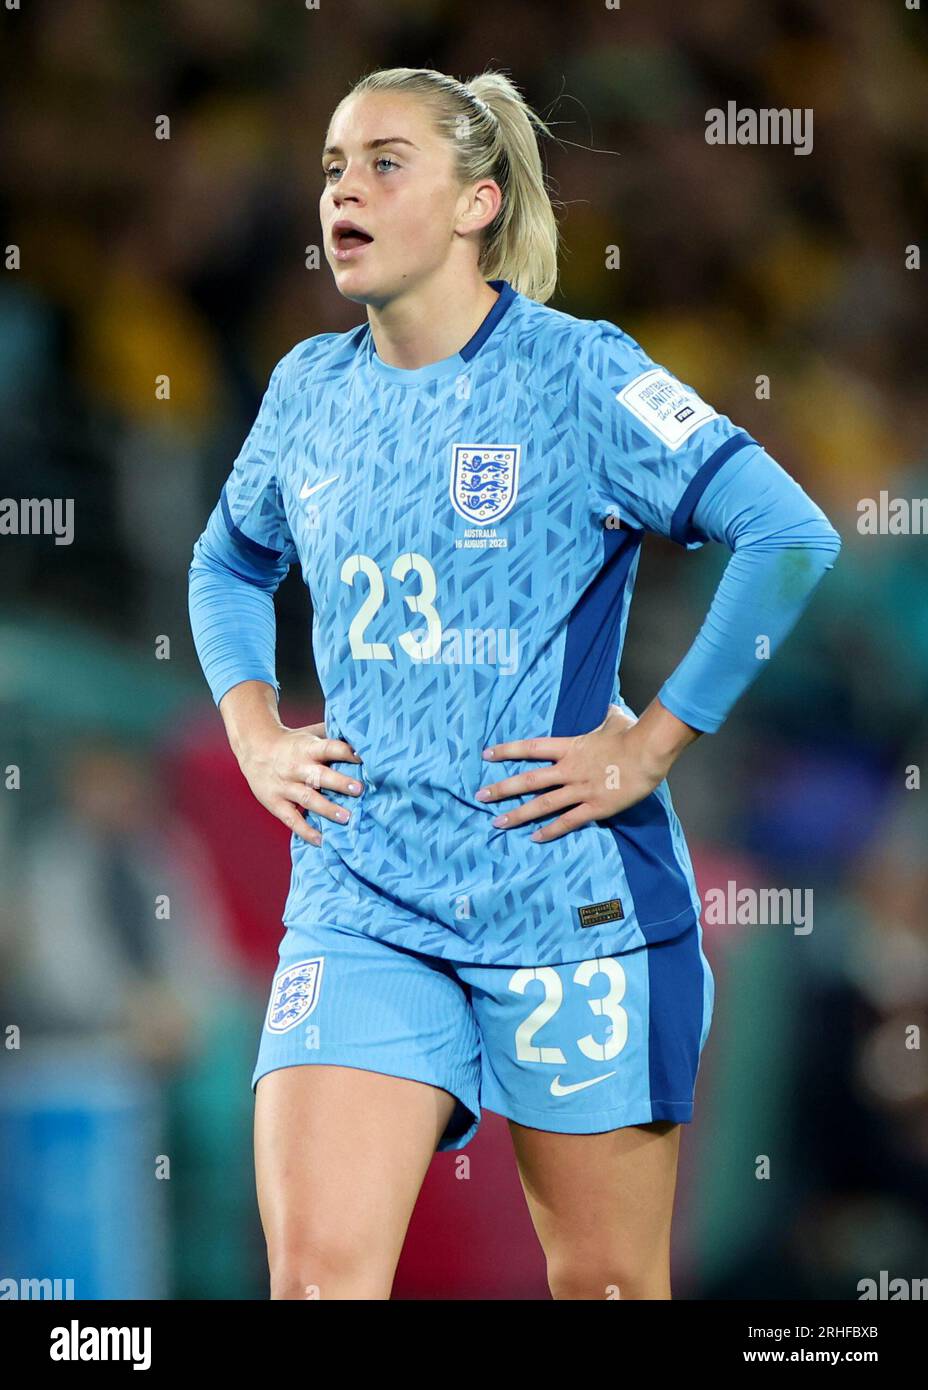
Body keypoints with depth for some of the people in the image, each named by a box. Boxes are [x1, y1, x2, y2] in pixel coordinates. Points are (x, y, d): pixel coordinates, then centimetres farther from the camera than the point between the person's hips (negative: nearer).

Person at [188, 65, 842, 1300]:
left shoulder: (577, 373, -7)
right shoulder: (309, 391, 9)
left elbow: (790, 537, -14)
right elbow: (228, 566, 28)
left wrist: (653, 744, -13)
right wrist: (255, 736, 12)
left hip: (568, 895, -4)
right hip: (360, 904, 4)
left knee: (609, 1281, 6)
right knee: (315, 1267, -12)